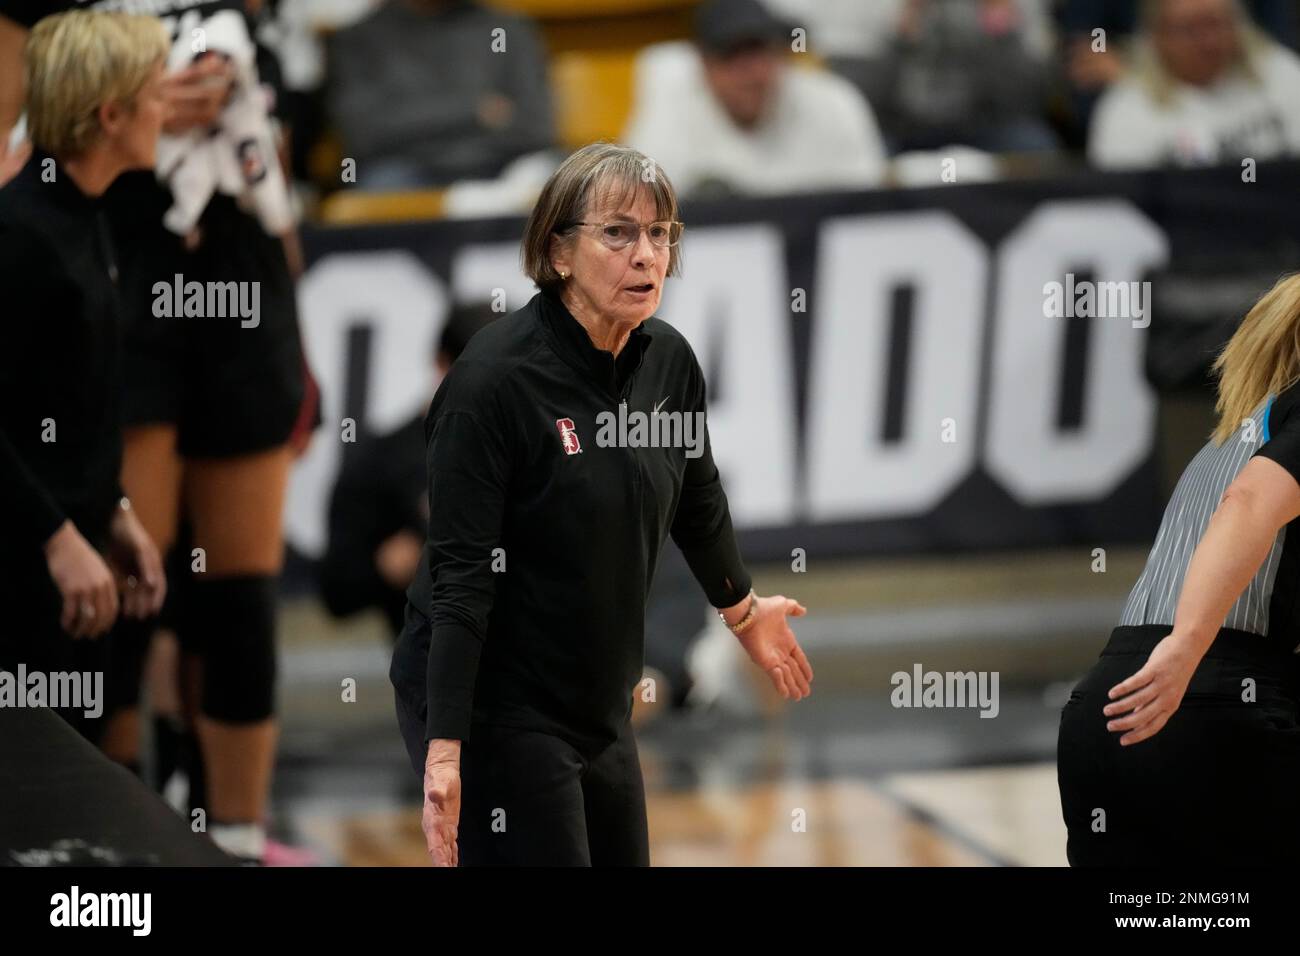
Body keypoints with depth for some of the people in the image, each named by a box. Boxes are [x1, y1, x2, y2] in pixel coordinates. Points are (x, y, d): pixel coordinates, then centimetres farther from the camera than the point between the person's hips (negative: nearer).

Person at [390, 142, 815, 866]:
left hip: (601, 709, 7)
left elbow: (697, 496, 20)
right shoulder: (494, 379, -20)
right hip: (494, 709, -7)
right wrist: (444, 750, -25)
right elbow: (461, 573, -21)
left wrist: (742, 607, 36)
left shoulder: (670, 360, 0)